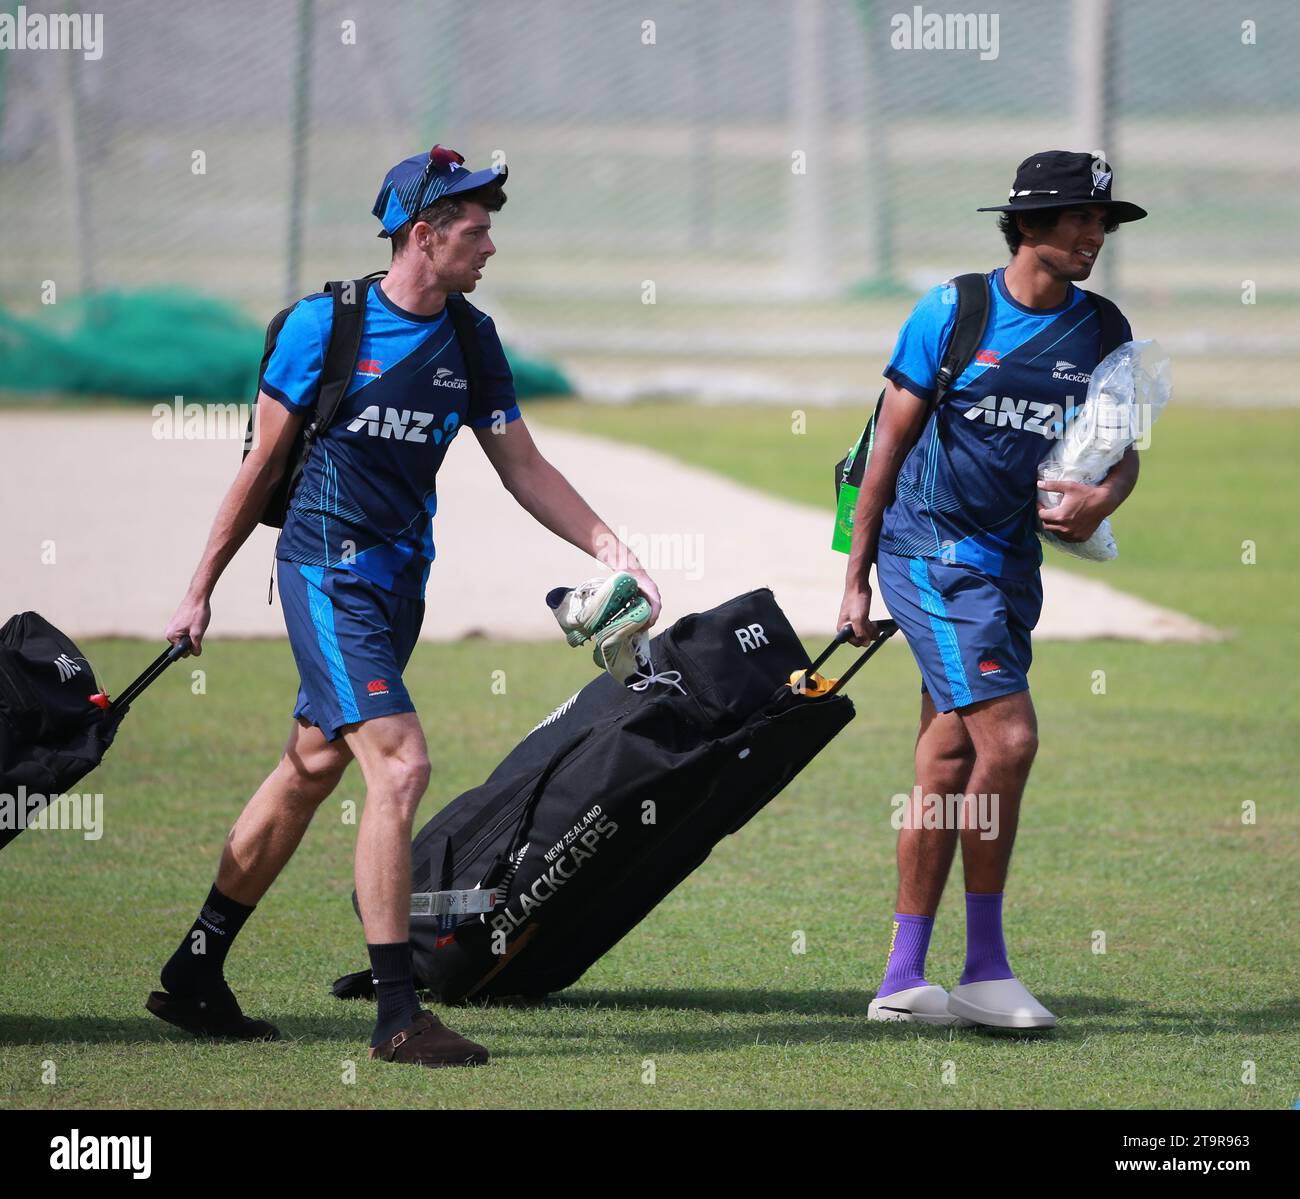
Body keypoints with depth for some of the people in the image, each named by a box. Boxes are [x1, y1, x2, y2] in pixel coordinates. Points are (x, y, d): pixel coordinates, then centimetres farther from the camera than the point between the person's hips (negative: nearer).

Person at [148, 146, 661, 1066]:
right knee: (401, 765, -18)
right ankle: (398, 1015, -15)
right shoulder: (326, 324, -10)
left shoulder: (471, 342, 6)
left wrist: (608, 546, -4)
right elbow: (263, 464, -2)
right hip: (328, 570, -7)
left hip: (400, 577, 7)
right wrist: (201, 591, 2)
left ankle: (193, 979, 26)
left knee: (312, 771, 14)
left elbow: (523, 467, 10)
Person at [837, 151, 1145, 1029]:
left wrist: (1103, 498, -17)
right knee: (1009, 737, -16)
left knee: (950, 764, 8)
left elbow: (1122, 453, 8)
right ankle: (985, 968, -7)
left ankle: (903, 978, 14)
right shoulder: (953, 312, -6)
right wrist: (857, 579, -1)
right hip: (932, 551, -6)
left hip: (1012, 562, 6)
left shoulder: (1101, 331, 6)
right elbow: (891, 444, -2)